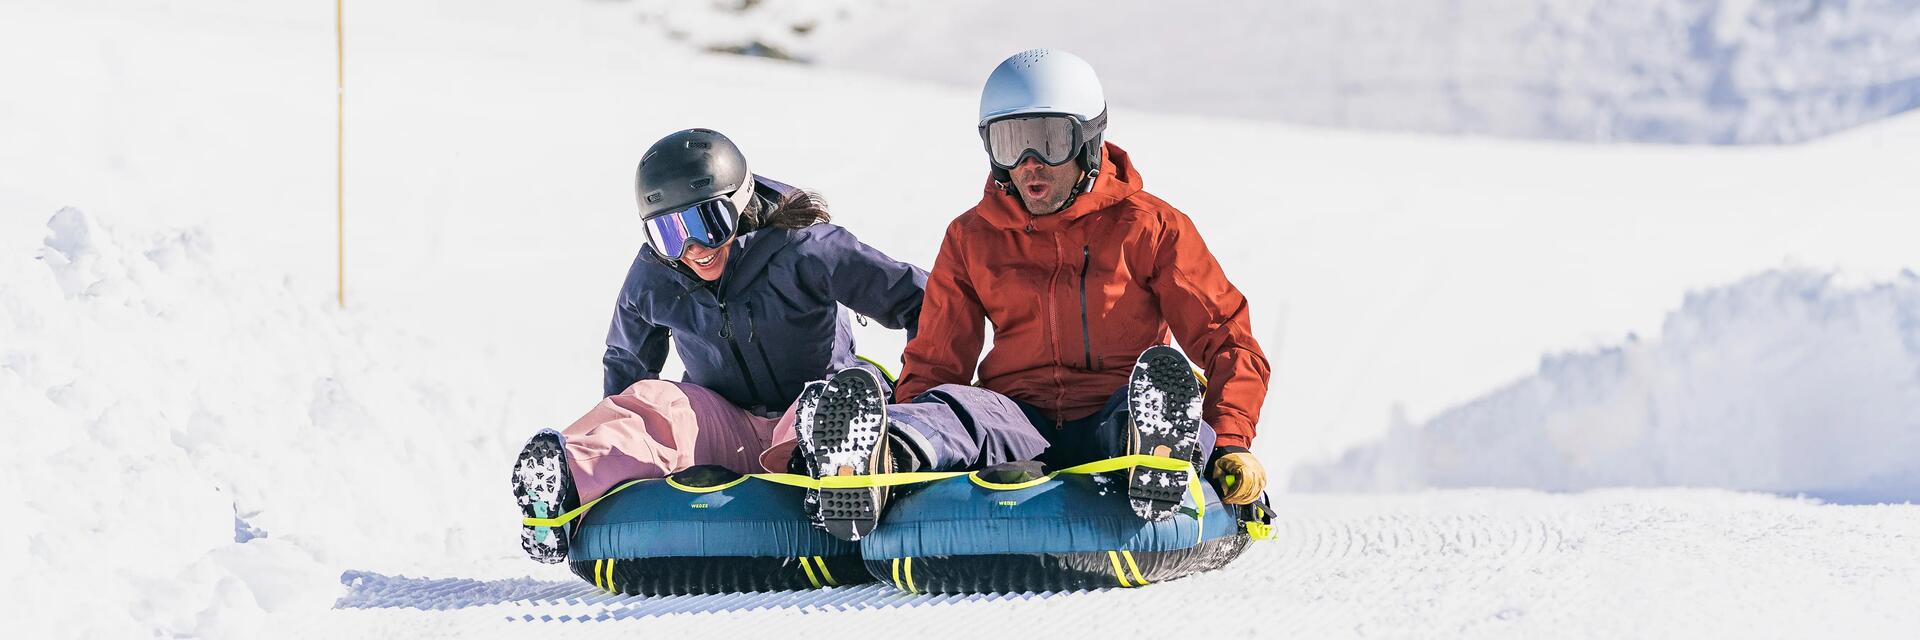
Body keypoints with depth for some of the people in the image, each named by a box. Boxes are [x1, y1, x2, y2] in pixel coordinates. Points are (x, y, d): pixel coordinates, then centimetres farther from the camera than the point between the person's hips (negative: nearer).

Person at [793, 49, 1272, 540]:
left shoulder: (1149, 226, 7)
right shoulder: (972, 239, 16)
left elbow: (1227, 341, 4)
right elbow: (934, 364, 17)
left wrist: (1230, 443, -13)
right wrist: (909, 426, -6)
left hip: (1107, 425, -1)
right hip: (1019, 420, 1)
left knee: (1162, 390, -34)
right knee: (947, 404, -30)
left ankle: (1158, 451, -71)